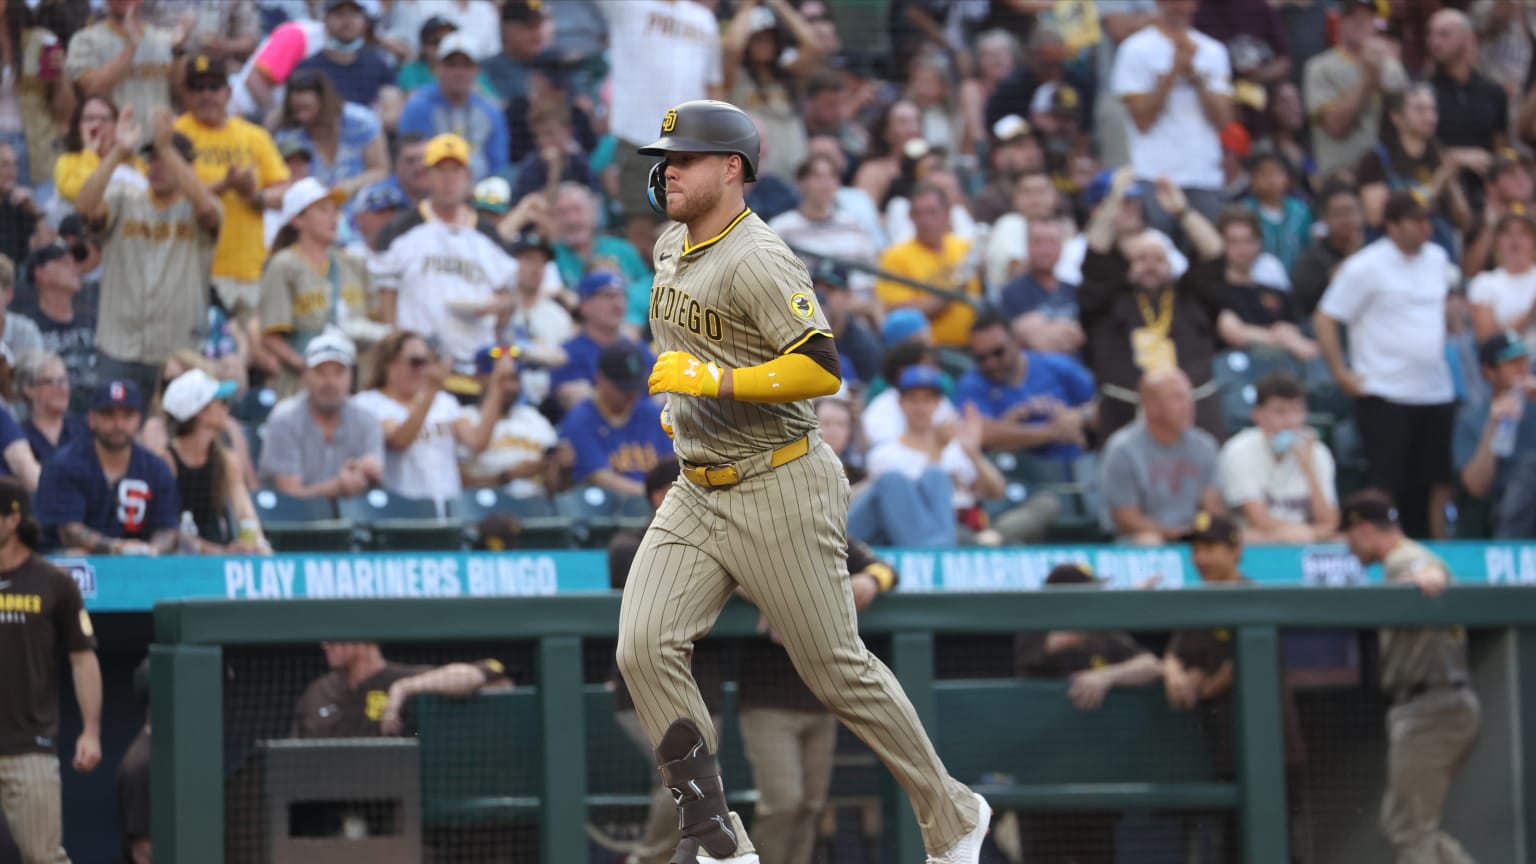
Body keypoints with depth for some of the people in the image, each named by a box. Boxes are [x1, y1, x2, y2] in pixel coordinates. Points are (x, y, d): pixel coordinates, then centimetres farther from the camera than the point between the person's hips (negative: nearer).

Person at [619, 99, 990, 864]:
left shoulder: (758, 262, -17)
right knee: (644, 649, -11)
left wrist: (712, 380, -27)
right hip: (695, 494, 8)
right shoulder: (671, 248, 11)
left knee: (838, 671, 1)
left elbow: (822, 371, -26)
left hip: (779, 491, -8)